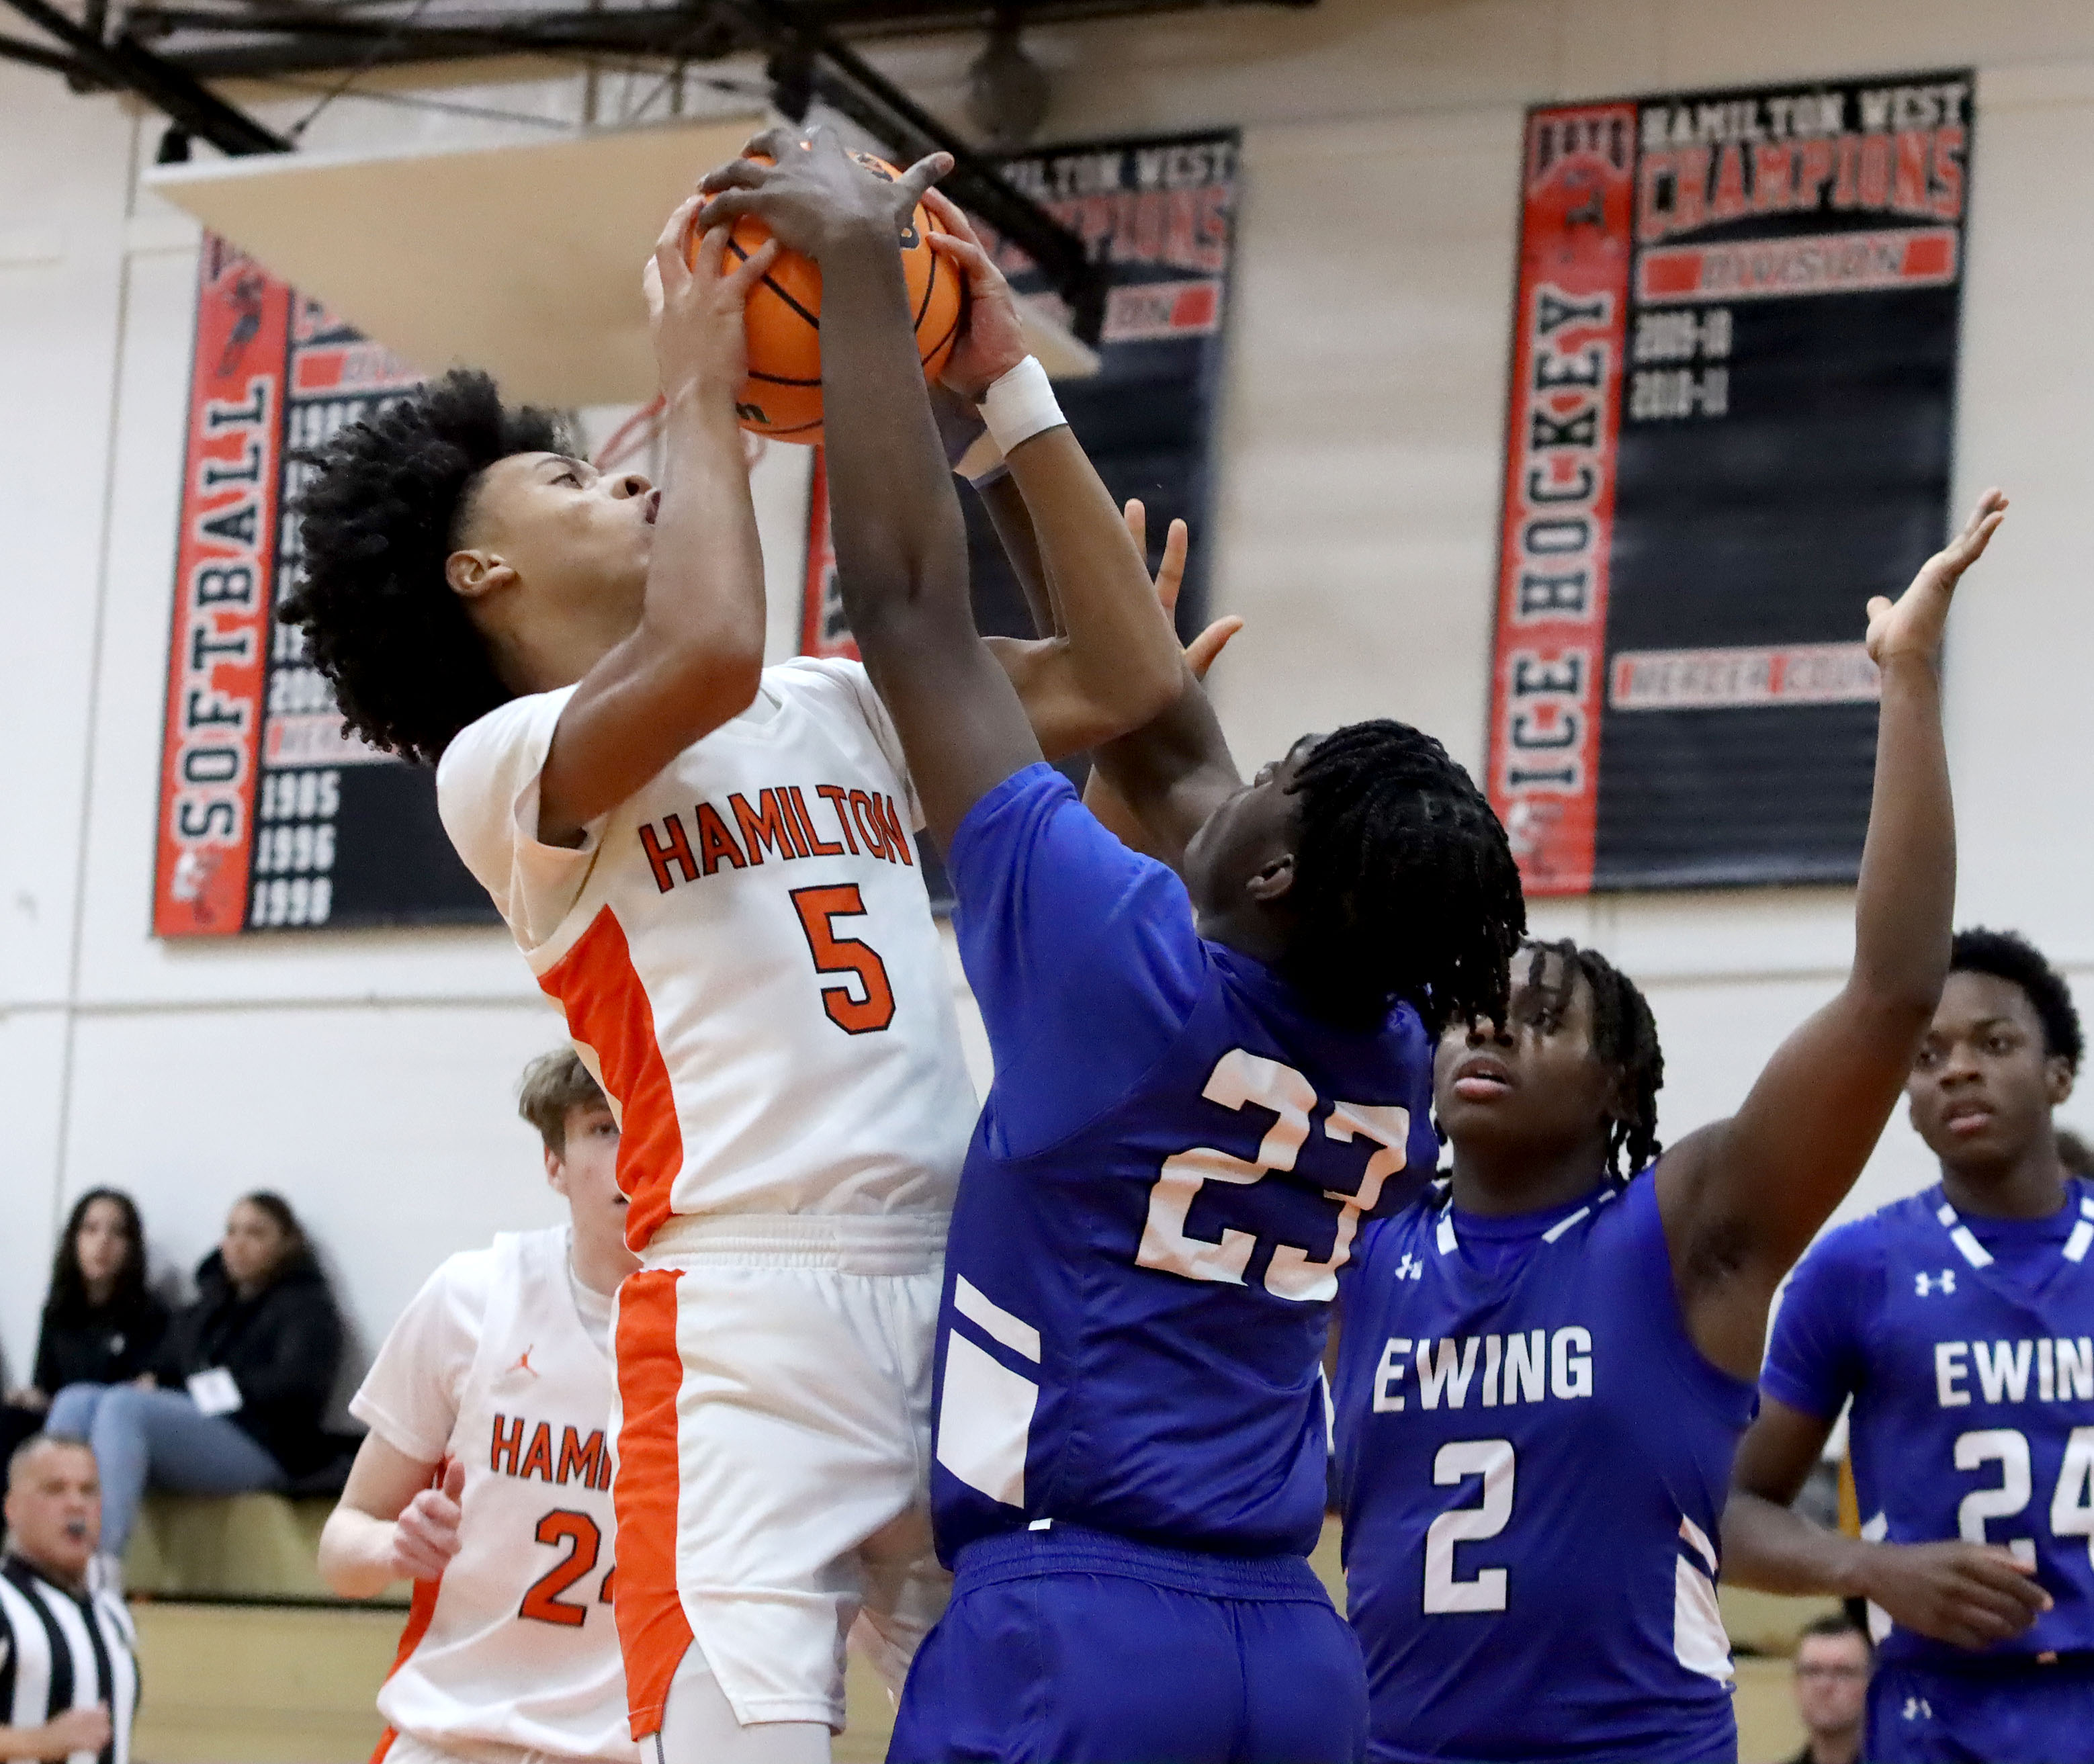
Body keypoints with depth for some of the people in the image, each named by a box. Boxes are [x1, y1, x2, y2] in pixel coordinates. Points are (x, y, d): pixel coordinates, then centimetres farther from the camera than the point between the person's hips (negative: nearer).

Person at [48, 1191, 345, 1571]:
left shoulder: (306, 1306, 10)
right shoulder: (204, 1310, 31)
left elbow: (299, 1387, -7)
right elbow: (162, 1369, 25)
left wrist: (214, 1393, -8)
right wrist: (151, 1381, 0)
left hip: (261, 1449, -6)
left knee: (124, 1406, -30)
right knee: (75, 1402, -20)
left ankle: (103, 1562, -44)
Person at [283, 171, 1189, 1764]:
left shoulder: (837, 710, 24)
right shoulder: (506, 762, 2)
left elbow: (1111, 684, 17)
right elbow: (707, 660, -18)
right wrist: (700, 389, -4)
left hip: (967, 1302, 6)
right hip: (751, 1324, -6)